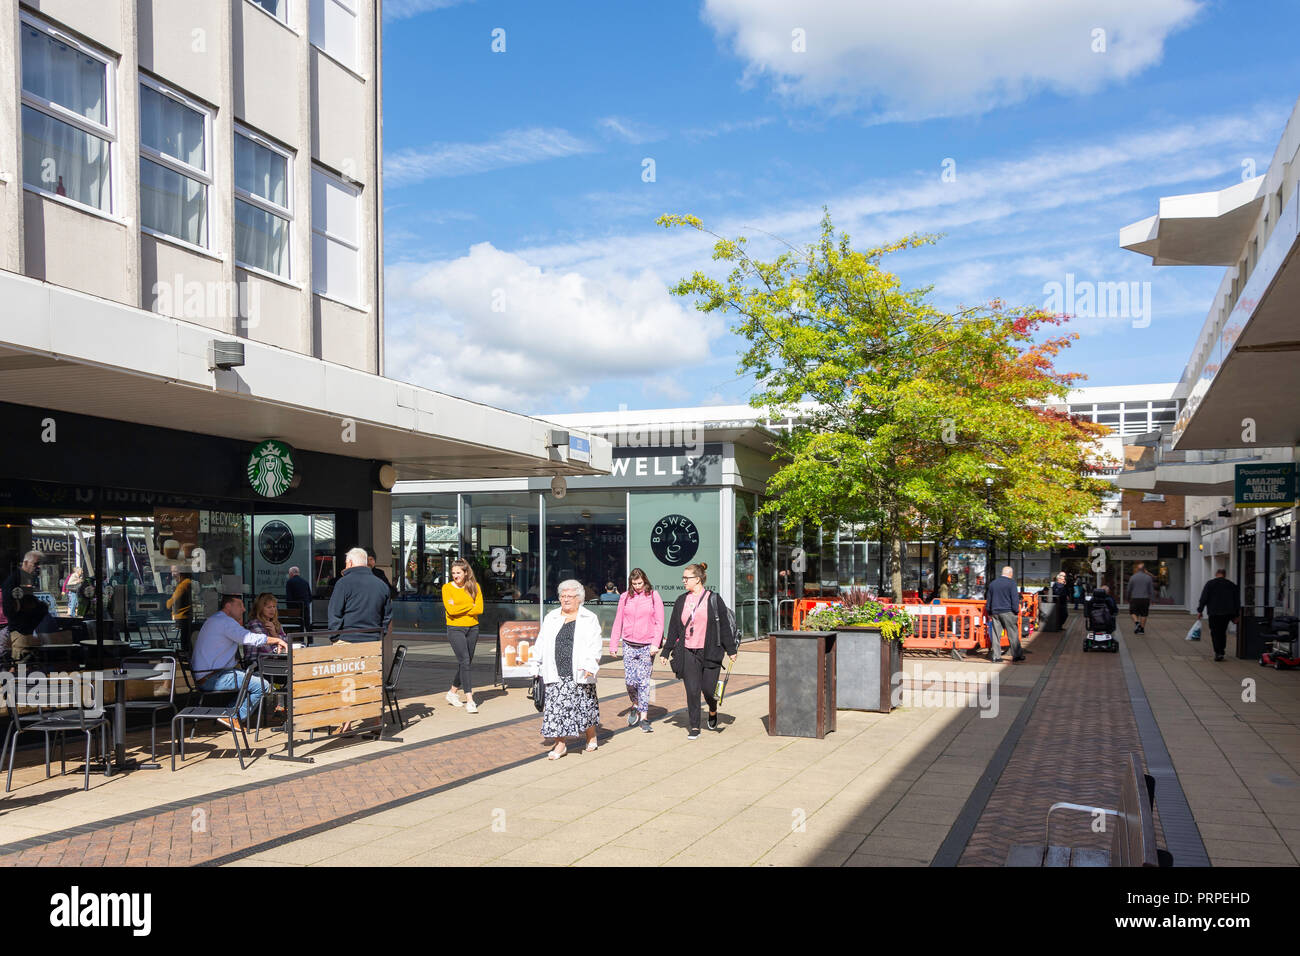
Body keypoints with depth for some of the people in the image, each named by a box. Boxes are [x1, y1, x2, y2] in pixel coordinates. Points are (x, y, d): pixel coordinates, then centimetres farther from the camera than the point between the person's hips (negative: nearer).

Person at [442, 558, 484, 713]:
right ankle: (469, 700, -14)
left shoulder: (474, 586, 4)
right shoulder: (447, 587, -2)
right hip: (455, 629, -3)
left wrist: (459, 608, -10)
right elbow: (451, 609, -13)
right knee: (465, 661, -13)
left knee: (466, 663, 10)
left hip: (472, 628, 4)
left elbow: (479, 609, -5)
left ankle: (453, 692, 31)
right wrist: (470, 606, -8)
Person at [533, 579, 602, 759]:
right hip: (556, 675, 3)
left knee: (585, 706, 6)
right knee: (556, 707, -3)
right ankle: (560, 744, 5)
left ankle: (591, 738, 28)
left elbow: (594, 645, -5)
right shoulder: (551, 618, 14)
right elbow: (541, 643, 17)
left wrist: (590, 665, -17)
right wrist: (538, 664, 9)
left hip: (579, 674, -2)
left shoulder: (590, 619, 3)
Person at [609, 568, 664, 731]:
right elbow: (618, 622, 10)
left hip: (647, 646, -2)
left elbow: (659, 623, -1)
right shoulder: (625, 597, 6)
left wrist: (655, 644, -11)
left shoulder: (653, 596, 0)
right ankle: (635, 706, 27)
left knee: (644, 682, -2)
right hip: (629, 645, 2)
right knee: (630, 680, -1)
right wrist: (613, 645, 7)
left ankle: (644, 717, 5)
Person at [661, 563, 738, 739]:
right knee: (692, 691, -2)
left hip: (710, 652, -2)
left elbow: (724, 626, 1)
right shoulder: (681, 601, 8)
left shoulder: (713, 599, -1)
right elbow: (673, 628, 12)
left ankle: (713, 712, 33)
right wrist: (666, 651, 11)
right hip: (688, 653, 3)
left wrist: (731, 650, 0)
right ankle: (694, 727, 8)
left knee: (708, 689, 1)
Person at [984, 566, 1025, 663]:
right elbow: (1015, 598, -9)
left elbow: (988, 600, 17)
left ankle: (996, 657, 6)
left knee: (996, 635, 5)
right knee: (1013, 634, 2)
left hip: (995, 612, 5)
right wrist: (1016, 611, -3)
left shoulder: (993, 584, 12)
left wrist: (989, 613, 22)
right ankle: (1017, 656, 6)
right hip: (1008, 612, -5)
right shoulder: (1011, 583, -5)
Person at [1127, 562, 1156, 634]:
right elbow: (1151, 590, 1)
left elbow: (1129, 590, 2)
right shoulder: (1148, 578, 0)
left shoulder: (1132, 577, -2)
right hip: (1145, 598, 1)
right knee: (1143, 614, 9)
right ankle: (1142, 629, 10)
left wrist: (1128, 599, 15)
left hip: (1135, 598, -1)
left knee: (1134, 612, 10)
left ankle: (1136, 623, -15)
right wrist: (1151, 599, 7)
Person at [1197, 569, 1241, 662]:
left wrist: (1199, 611, -3)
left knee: (1215, 633, 0)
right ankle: (1221, 652, 17)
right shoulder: (1231, 585, 9)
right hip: (1227, 613, 4)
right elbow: (1237, 600, 13)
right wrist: (1236, 613, 18)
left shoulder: (1210, 583, -2)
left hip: (1214, 613, -4)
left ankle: (1218, 653, -10)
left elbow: (1203, 598, -7)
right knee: (1223, 632, 16)